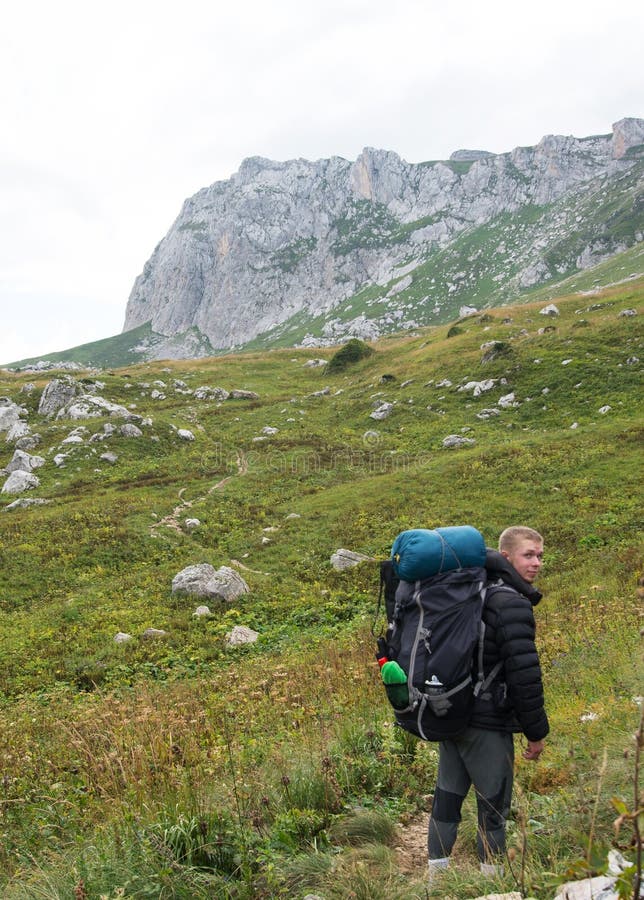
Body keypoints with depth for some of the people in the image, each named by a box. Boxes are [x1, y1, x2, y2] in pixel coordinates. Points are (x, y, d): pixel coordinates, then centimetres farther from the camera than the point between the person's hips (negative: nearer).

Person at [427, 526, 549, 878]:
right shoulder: (512, 604, -18)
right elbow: (524, 674, -20)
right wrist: (536, 731, -9)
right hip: (487, 723, -8)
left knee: (447, 796, 17)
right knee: (494, 803, 7)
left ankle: (436, 873, 27)